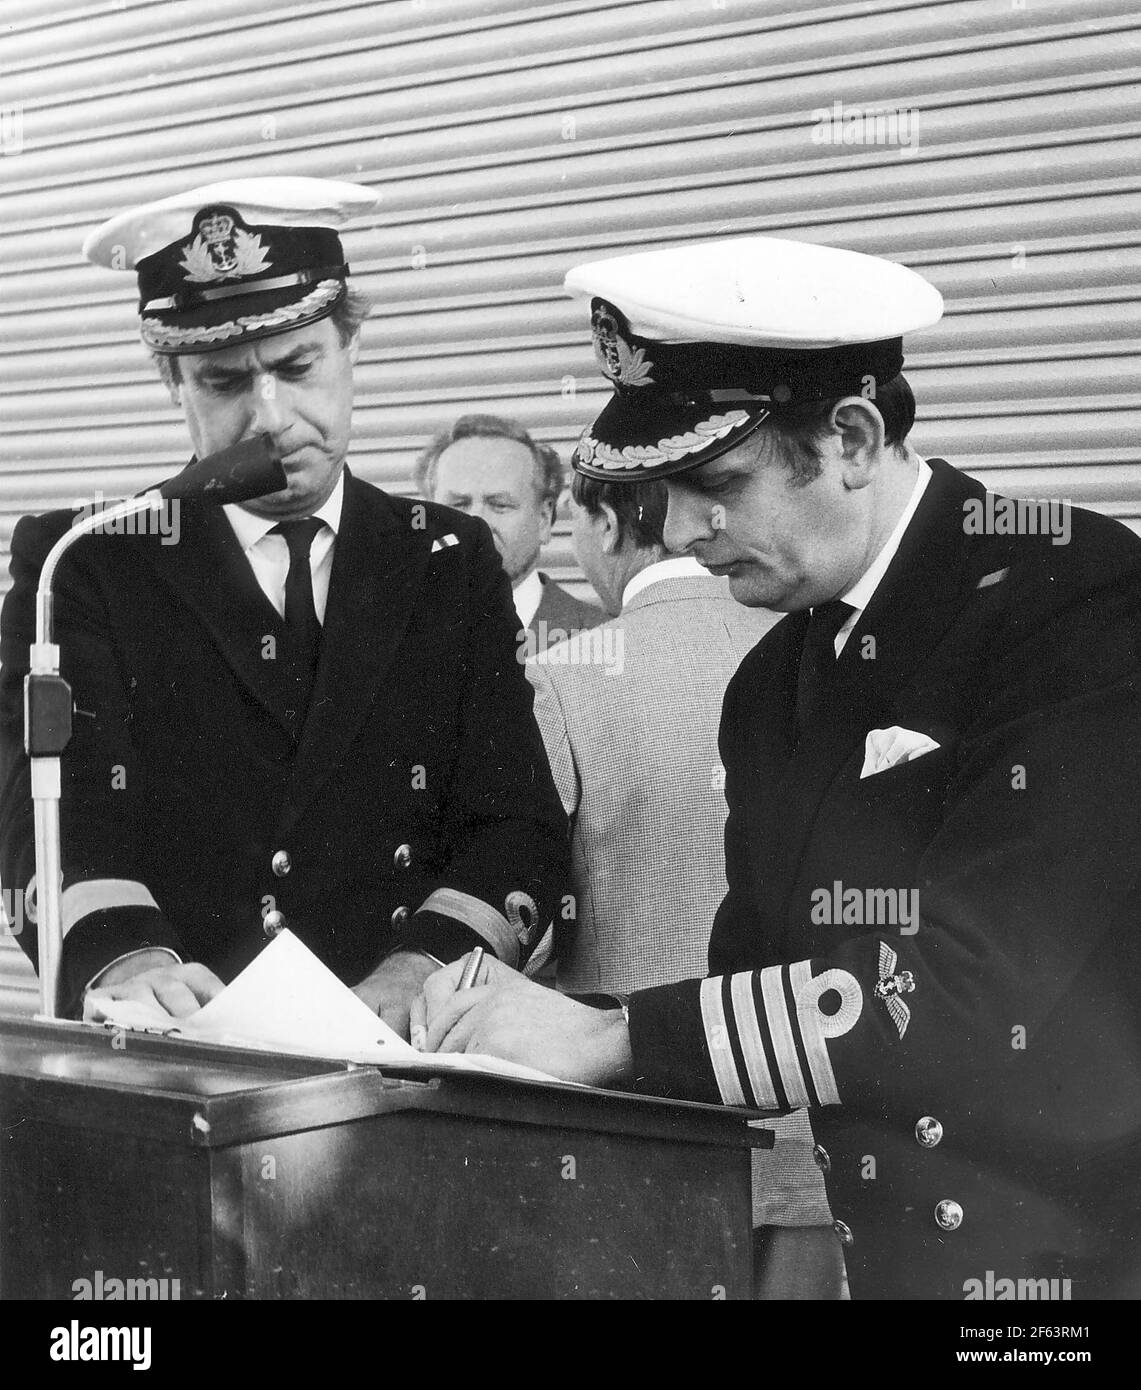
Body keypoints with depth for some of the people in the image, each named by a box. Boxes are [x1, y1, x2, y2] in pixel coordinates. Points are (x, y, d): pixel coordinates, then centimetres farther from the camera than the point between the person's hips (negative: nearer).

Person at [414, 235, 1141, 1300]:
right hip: (886, 1253, 5)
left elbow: (977, 1000, -21)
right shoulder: (770, 691, 7)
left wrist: (612, 1035, -18)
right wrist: (527, 1028, -8)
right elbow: (760, 983, 8)